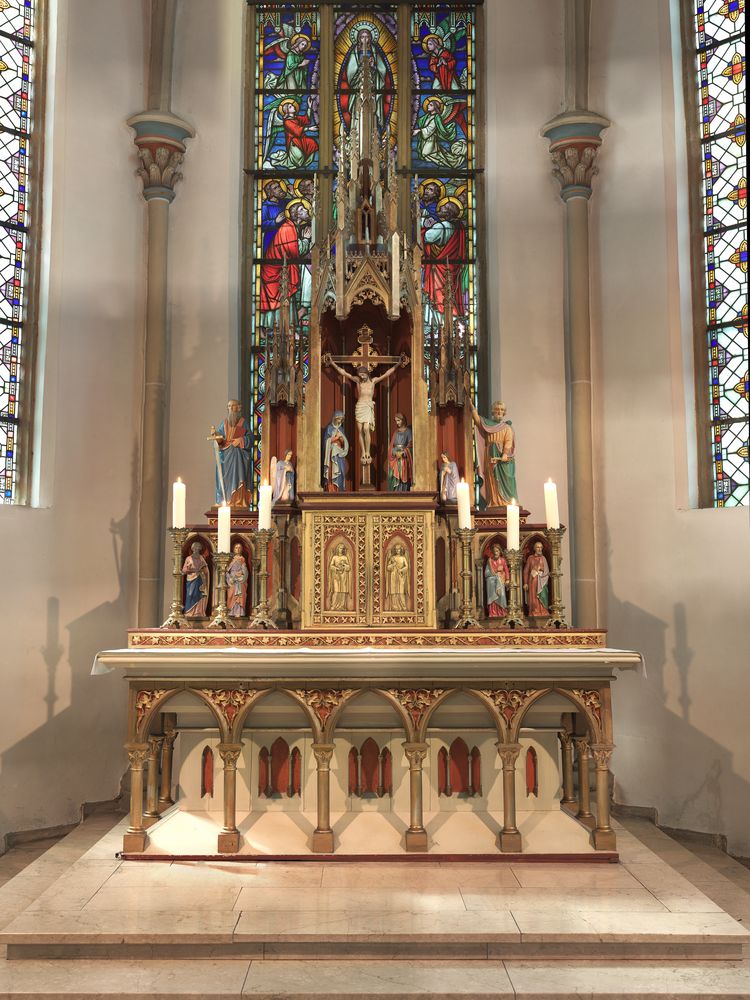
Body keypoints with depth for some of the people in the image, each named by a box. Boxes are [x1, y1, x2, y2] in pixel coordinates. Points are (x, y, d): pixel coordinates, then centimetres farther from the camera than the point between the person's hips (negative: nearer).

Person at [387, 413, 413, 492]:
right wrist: (395, 453, -8)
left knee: (403, 476, -9)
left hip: (404, 457, -4)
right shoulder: (395, 431, 14)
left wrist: (402, 453, -15)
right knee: (394, 476, -4)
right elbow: (391, 445, 11)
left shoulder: (408, 431, 2)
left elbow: (410, 445, -3)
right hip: (395, 457, 4)